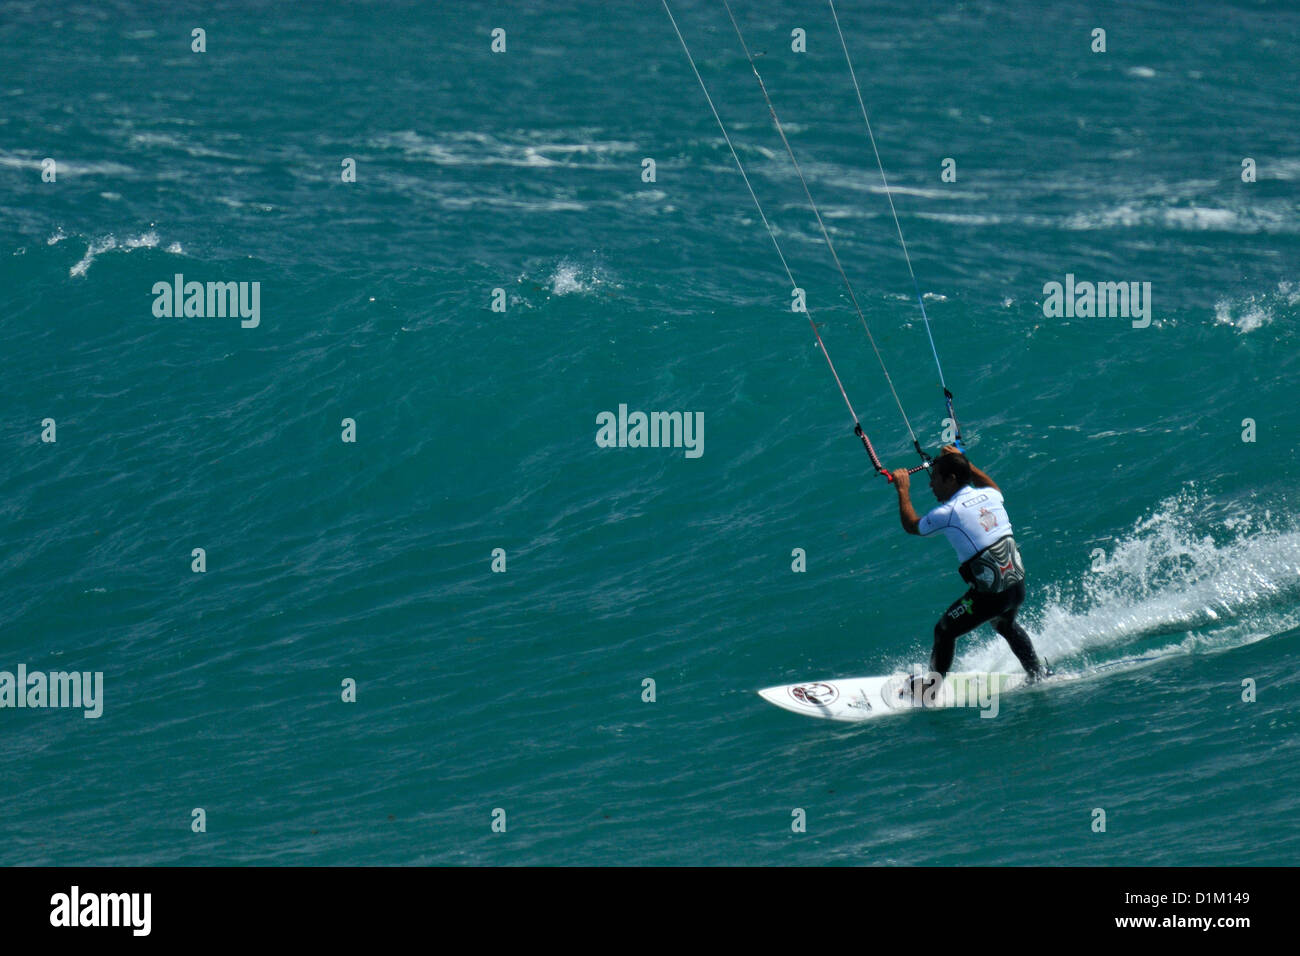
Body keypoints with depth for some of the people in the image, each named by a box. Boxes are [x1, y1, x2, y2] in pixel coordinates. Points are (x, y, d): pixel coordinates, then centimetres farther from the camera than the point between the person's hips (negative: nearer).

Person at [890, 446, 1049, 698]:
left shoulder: (948, 513, -15)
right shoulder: (988, 496, 3)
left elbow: (911, 526, 4)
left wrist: (902, 490, 15)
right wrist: (963, 462, 34)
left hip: (989, 593, -7)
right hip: (1018, 585, 7)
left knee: (945, 631, 14)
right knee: (1006, 625, 37)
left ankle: (932, 687, 25)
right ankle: (1039, 674, 44)